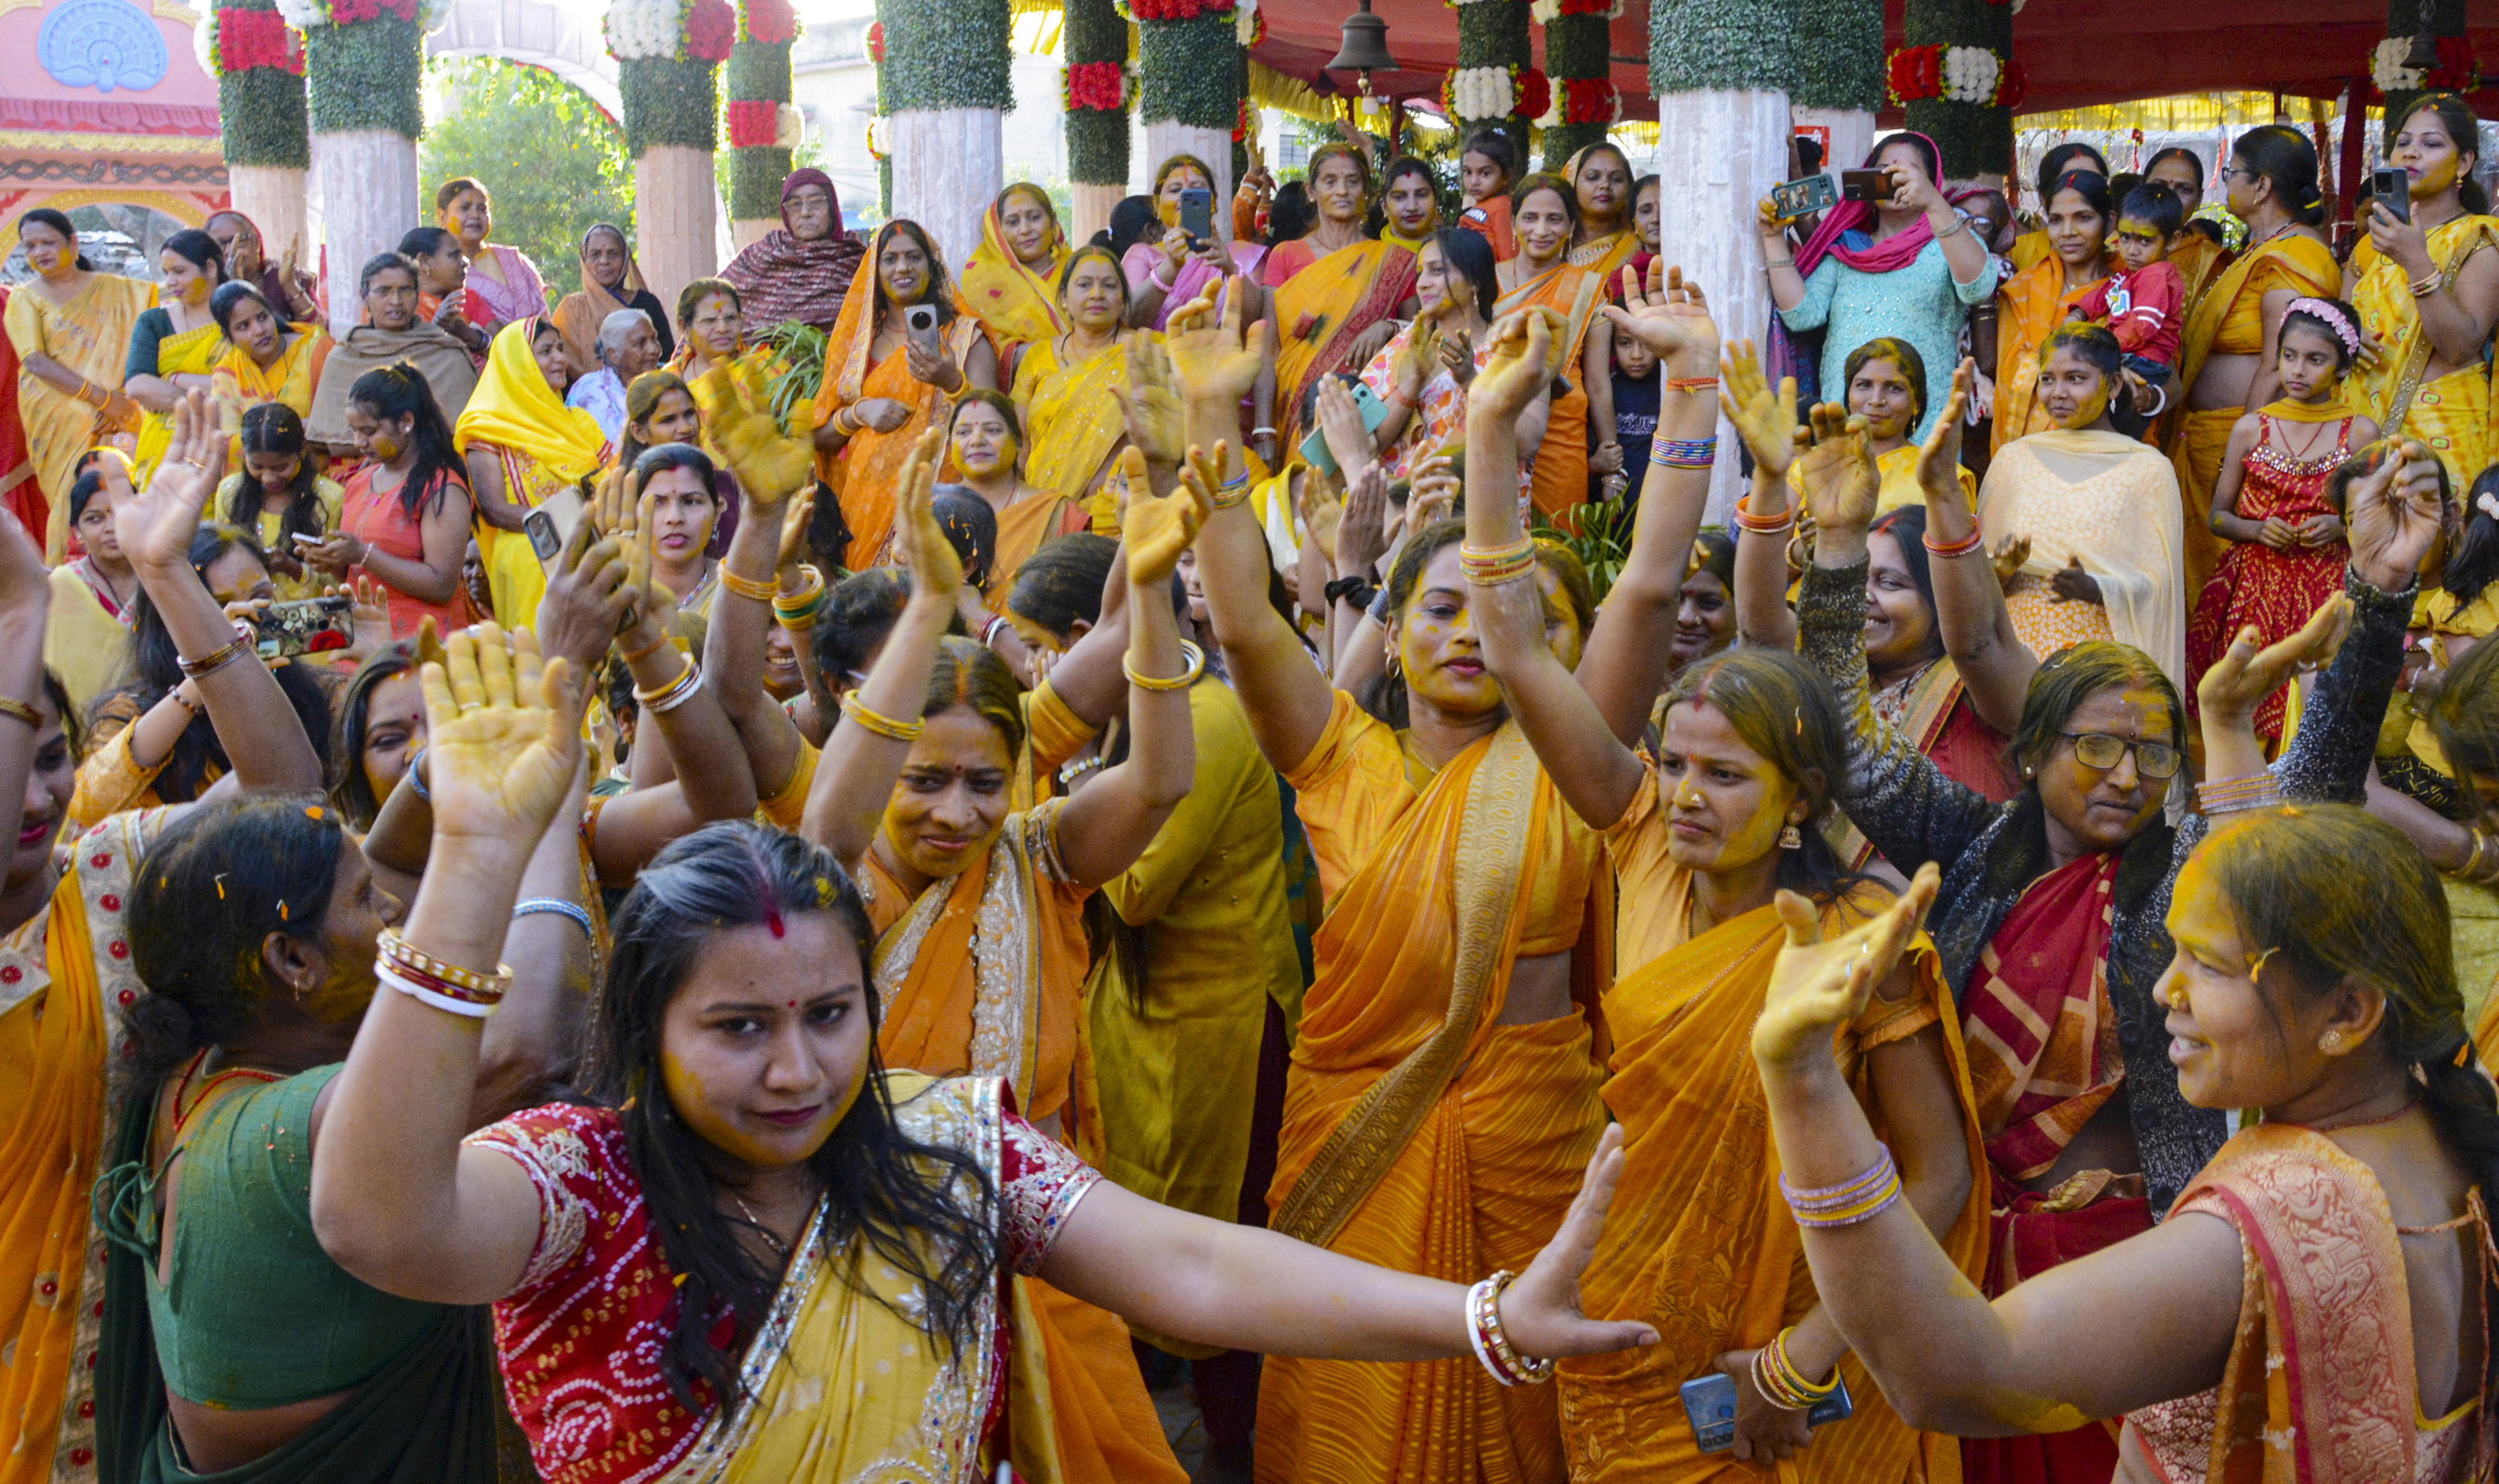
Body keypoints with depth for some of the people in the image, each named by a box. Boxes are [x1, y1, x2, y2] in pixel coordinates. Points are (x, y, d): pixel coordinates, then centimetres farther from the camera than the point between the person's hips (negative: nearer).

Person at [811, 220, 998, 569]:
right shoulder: (857, 342, 17)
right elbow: (820, 437, 15)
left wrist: (951, 382, -21)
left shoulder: (964, 336, 9)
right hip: (862, 498, 2)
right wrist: (860, 412, -4)